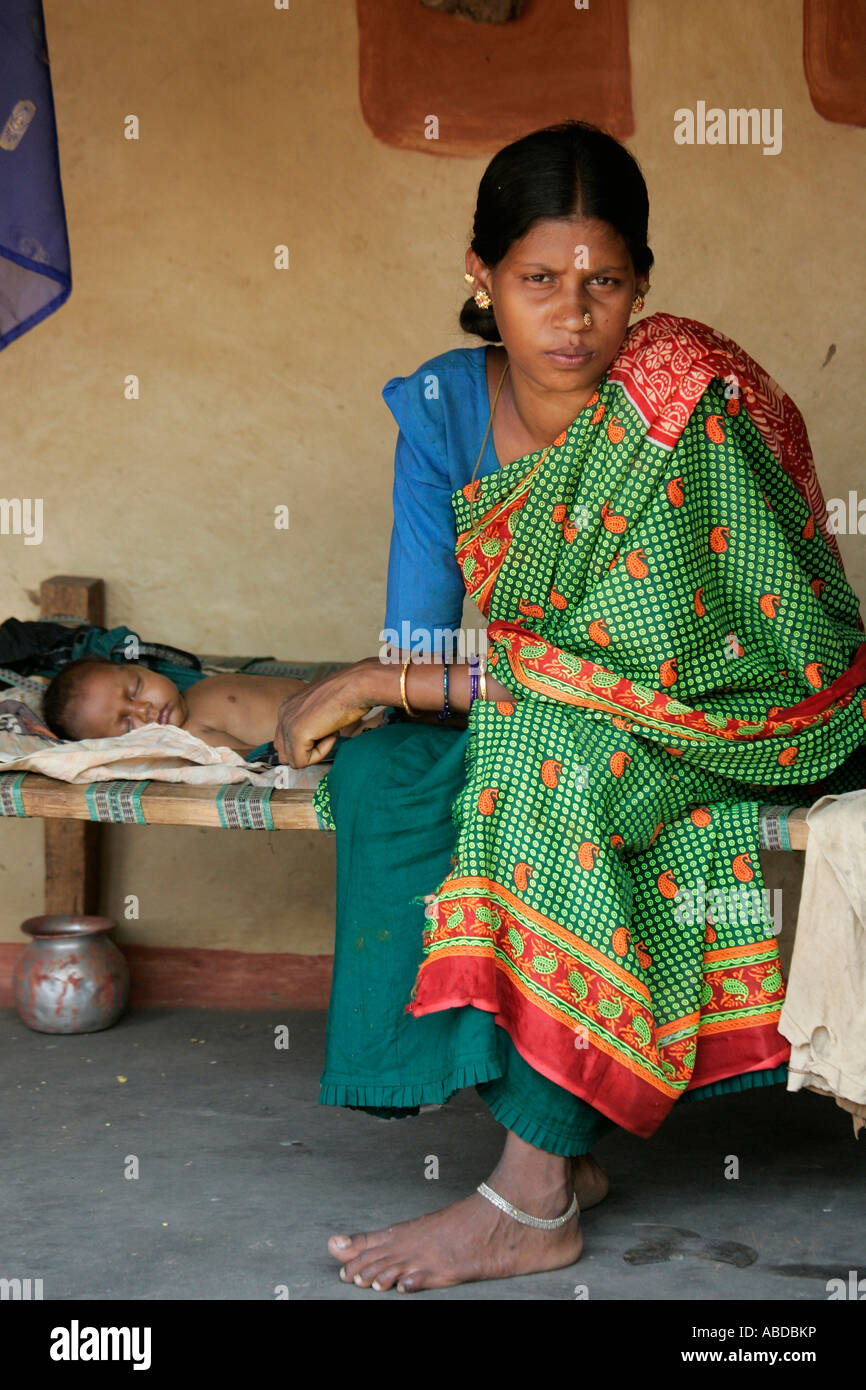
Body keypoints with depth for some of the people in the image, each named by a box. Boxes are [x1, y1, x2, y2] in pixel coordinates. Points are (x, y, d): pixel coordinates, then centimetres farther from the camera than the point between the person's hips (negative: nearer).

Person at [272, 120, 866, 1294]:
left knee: (559, 751, -34)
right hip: (556, 715, 6)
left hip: (756, 714, -5)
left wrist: (385, 683, -24)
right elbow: (420, 641, -3)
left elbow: (650, 664, -26)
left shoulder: (683, 404, -22)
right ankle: (556, 1142, -21)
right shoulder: (442, 405, -4)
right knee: (382, 765, -21)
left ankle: (535, 1194, -28)